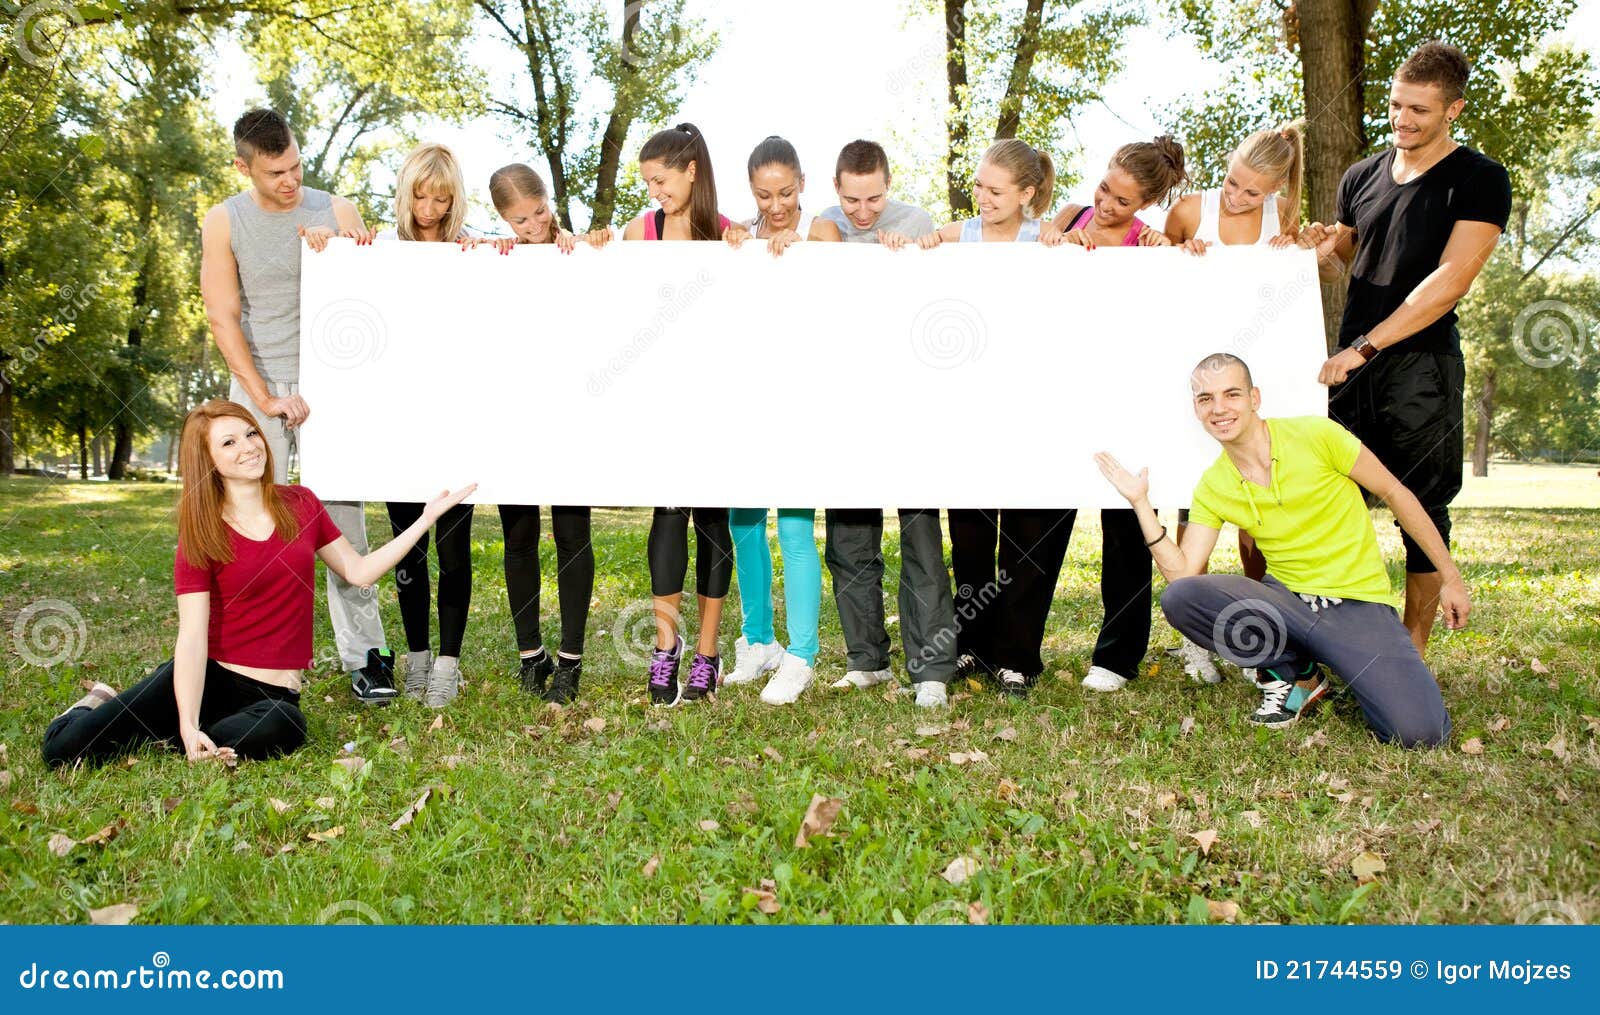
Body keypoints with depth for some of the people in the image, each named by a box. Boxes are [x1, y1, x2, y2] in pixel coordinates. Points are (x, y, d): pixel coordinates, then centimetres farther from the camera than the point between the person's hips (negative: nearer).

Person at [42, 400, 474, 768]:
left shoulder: (300, 505, 4)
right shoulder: (200, 535, -6)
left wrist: (427, 517, 3)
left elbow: (358, 571, 9)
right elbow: (192, 637, -14)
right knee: (66, 749, -19)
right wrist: (188, 726, -26)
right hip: (209, 675, -2)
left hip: (274, 693, 2)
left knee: (280, 729, -37)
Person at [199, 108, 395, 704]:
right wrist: (266, 399, -7)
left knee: (343, 520, -4)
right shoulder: (223, 223, 3)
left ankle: (364, 656, 1)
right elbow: (223, 318, 0)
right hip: (257, 385, 0)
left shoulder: (336, 212, 5)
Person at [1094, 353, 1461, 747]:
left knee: (1419, 734, -26)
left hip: (1359, 603, -3)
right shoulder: (1212, 487, 1)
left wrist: (1450, 576, 3)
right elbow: (1182, 574, -6)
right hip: (1286, 600, 4)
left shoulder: (1316, 435, -9)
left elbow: (1396, 493, 1)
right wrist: (1141, 503, -12)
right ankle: (1293, 674, -1)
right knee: (1178, 597, -23)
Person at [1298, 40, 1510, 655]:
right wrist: (1324, 254, -1)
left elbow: (1451, 280, -13)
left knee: (1422, 510, 1)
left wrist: (1364, 348, -18)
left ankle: (1411, 655, 9)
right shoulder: (1362, 177, 14)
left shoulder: (1479, 180, -2)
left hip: (1421, 364, -4)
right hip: (1351, 363, 5)